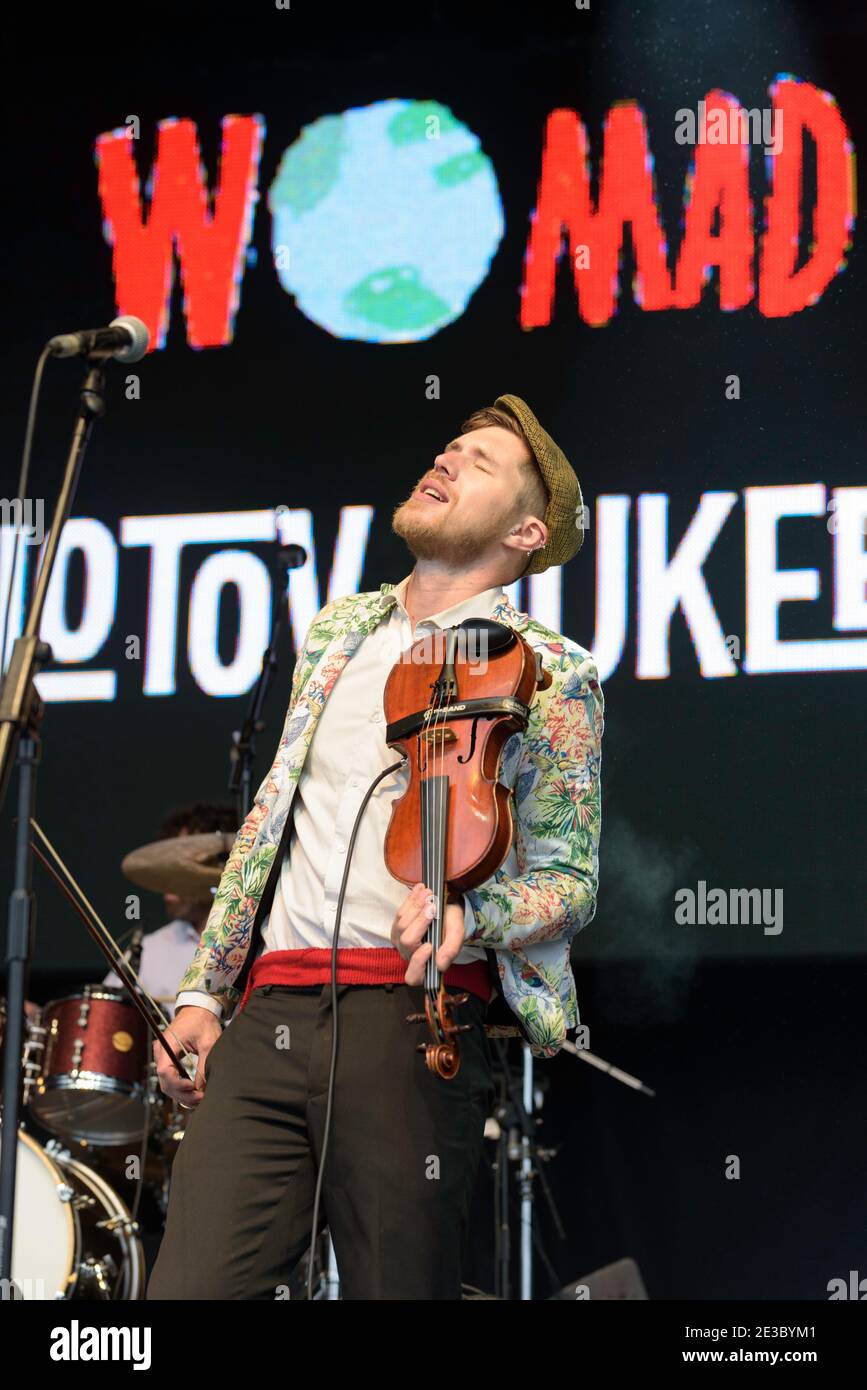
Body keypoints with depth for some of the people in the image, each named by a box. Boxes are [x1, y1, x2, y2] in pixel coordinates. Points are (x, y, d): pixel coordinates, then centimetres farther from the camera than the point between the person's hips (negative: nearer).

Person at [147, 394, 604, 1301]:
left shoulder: (547, 673, 6)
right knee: (189, 1291, -8)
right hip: (267, 1017, 4)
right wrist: (203, 990, 18)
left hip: (407, 1021, -4)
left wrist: (468, 911, -20)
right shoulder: (338, 629, 23)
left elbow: (570, 880, 2)